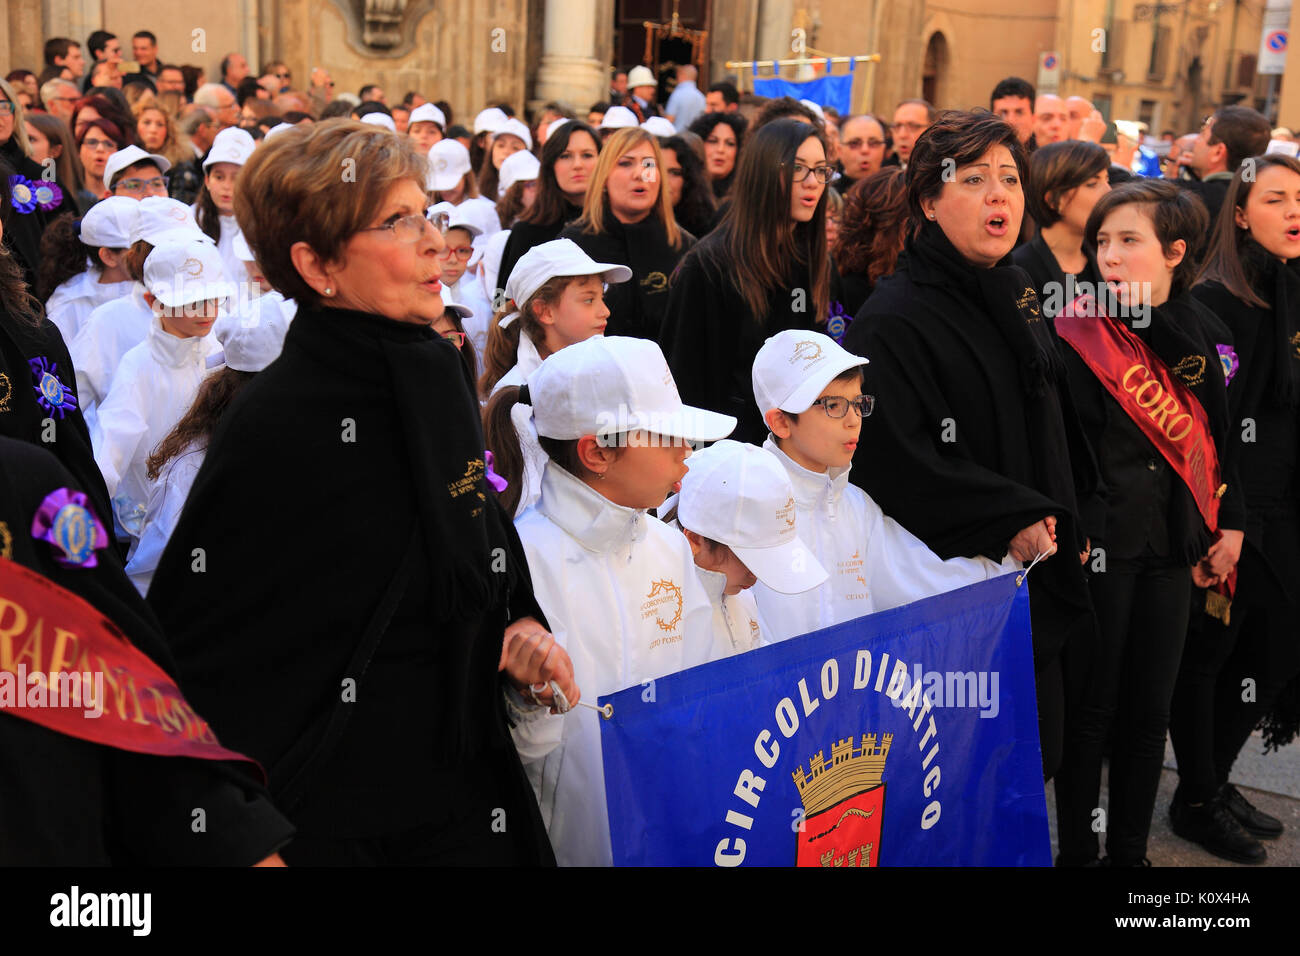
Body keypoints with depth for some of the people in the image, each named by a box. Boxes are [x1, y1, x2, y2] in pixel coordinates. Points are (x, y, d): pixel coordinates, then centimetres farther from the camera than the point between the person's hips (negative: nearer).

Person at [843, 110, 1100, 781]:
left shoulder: (1017, 303, 12)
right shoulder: (893, 319, -15)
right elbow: (897, 462, -23)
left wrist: (1063, 524, 14)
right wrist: (1011, 520, -19)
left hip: (1034, 580, 8)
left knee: (1036, 754, 14)